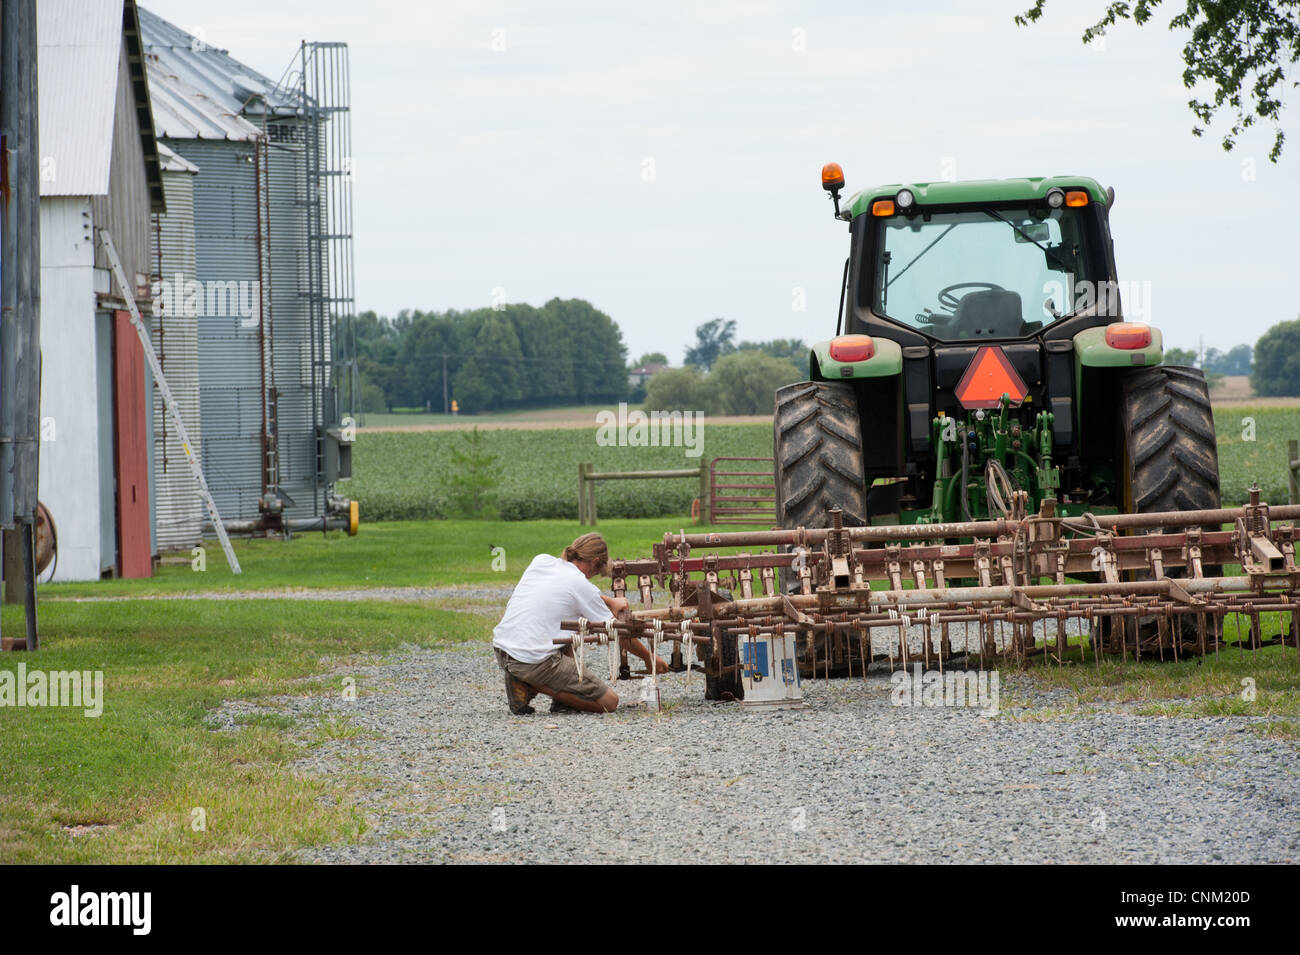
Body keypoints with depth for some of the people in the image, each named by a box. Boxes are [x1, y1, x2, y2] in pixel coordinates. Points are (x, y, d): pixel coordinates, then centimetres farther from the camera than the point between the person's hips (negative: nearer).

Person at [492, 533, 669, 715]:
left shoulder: (541, 561, 10)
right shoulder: (581, 586, -7)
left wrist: (610, 602, 42)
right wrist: (650, 659, 19)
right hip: (532, 662, -8)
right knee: (609, 702, -2)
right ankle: (529, 686, -6)